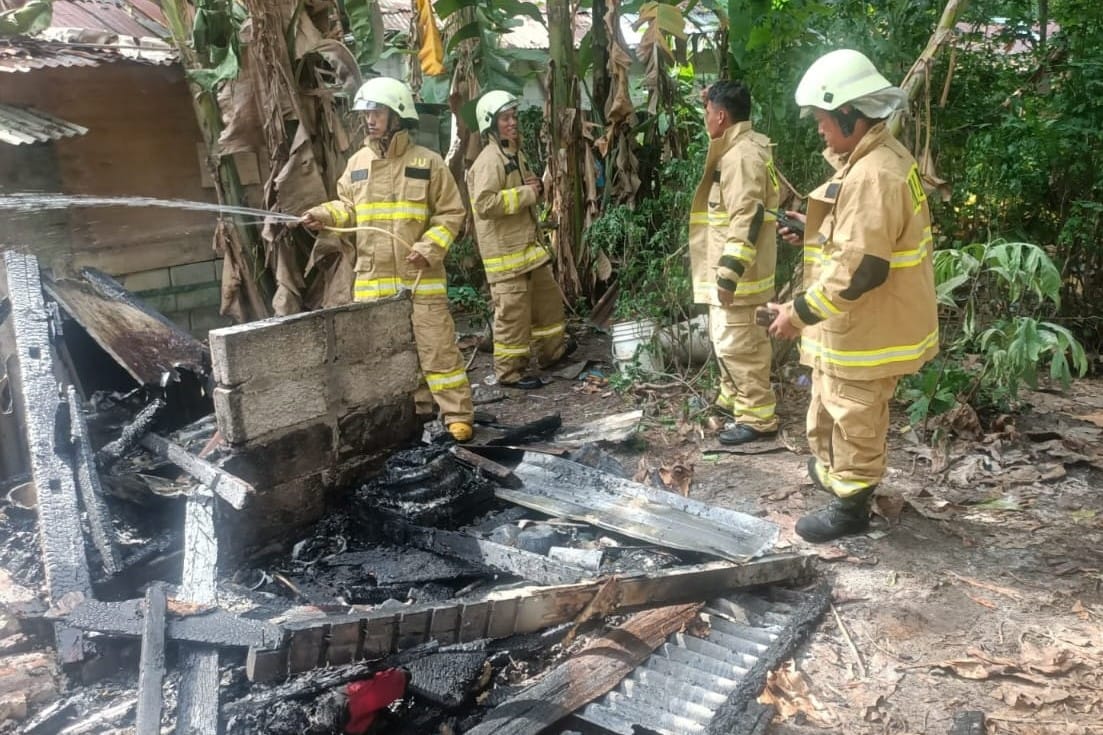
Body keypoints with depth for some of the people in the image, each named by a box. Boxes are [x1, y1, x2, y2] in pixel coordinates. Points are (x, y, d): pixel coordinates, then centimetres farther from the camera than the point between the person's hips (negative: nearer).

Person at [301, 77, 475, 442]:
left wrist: (429, 247, -15)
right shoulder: (357, 163, 8)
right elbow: (348, 207, 15)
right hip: (373, 277, 5)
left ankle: (458, 414, 7)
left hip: (419, 276, -4)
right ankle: (413, 407, 26)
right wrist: (325, 215, -6)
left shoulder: (428, 162, -4)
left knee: (437, 346, -2)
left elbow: (451, 214, -2)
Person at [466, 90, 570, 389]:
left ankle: (552, 352, 37)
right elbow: (484, 203, -29)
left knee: (549, 298, 20)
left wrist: (538, 187, 3)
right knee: (512, 313, -4)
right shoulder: (489, 161, -17)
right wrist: (525, 194, -21)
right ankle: (510, 371, 8)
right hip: (505, 251, -10)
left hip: (528, 244, 10)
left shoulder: (516, 155, 14)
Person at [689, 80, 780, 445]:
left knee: (736, 343, -6)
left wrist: (729, 273, -28)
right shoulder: (739, 149, 15)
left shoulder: (742, 154, -19)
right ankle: (733, 398, 35)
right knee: (726, 338, 20)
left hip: (736, 270, -11)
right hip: (727, 267, 11)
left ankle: (758, 416, 2)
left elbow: (747, 218, -26)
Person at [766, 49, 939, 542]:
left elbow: (859, 269, -30)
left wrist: (800, 312, -22)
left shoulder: (873, 175, -26)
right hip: (856, 324, 10)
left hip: (865, 329, -10)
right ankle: (831, 472, 43)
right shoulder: (878, 160, 8)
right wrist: (817, 234, 10)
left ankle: (851, 506, 21)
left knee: (854, 418, 5)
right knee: (834, 407, 25)